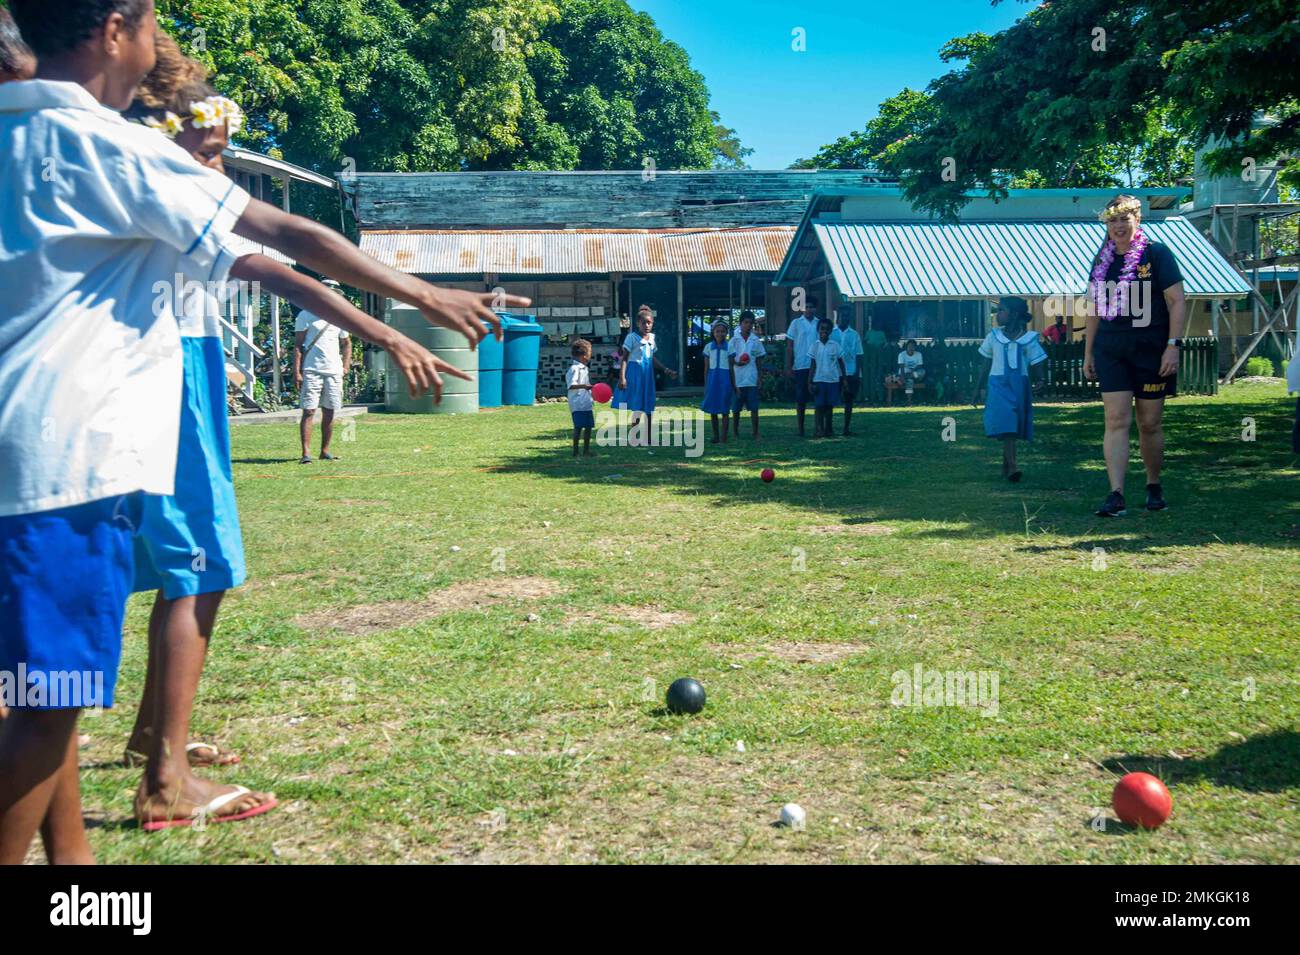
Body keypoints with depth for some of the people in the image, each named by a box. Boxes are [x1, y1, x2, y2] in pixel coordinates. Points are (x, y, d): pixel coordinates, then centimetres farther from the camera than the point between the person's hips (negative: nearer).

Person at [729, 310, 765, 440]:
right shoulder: (734, 340, 1)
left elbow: (758, 361, 12)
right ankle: (736, 433, 18)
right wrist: (737, 363, -17)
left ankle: (756, 434, 3)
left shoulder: (756, 340, 7)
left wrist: (759, 379, 7)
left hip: (752, 380, 1)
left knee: (754, 408, -2)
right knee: (736, 409, 6)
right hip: (738, 380, -1)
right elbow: (730, 361, 4)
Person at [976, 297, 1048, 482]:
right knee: (1005, 425, -15)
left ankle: (1005, 466, 19)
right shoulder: (994, 337, 6)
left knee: (1013, 426, 5)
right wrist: (979, 387, 17)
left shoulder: (1028, 338, 2)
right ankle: (1012, 466, -24)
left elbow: (1035, 365, 1)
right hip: (998, 384, 0)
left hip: (1019, 386, 1)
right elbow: (987, 364, 15)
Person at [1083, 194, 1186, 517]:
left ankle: (1154, 487, 24)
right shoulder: (1102, 260, 11)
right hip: (1111, 351, 3)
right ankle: (1116, 495, -14)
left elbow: (1177, 302, -5)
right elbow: (1094, 310, 17)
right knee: (1117, 420, -8)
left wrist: (1173, 345, -14)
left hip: (1151, 350, -3)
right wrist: (1088, 353, 14)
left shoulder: (1157, 254, -2)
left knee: (1150, 423, 6)